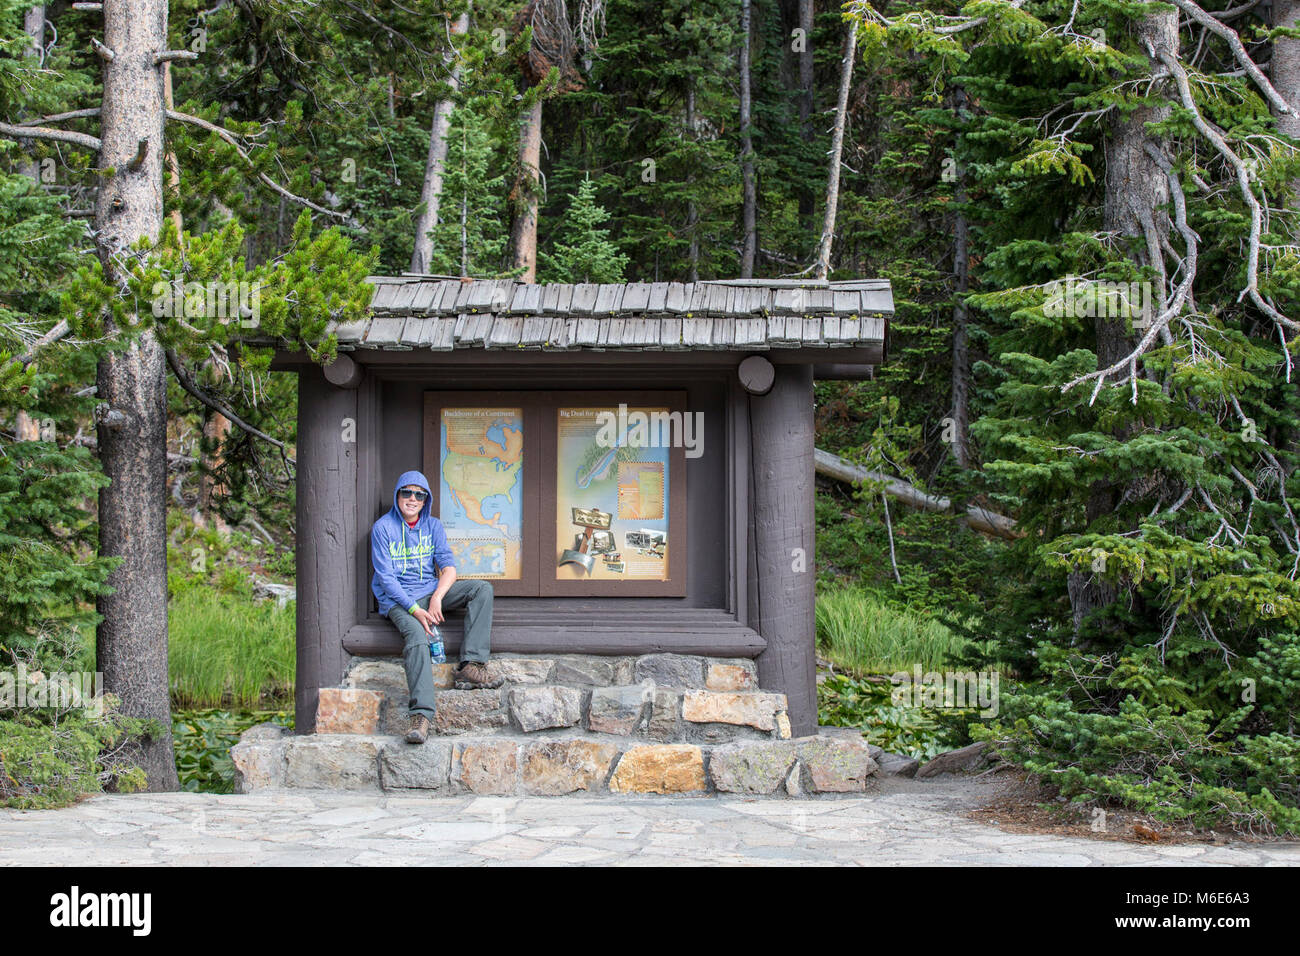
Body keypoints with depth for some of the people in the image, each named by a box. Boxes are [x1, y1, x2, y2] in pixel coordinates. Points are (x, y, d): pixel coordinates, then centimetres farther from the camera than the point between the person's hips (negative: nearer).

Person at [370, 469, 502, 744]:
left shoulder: (432, 526, 9)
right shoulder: (383, 528, -4)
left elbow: (449, 568, 2)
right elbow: (386, 577, -10)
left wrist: (436, 598, -18)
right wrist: (415, 610, -22)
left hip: (431, 591, 5)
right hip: (397, 599, -5)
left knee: (482, 589, -15)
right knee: (416, 634, -35)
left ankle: (470, 666, -26)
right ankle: (421, 715, -48)